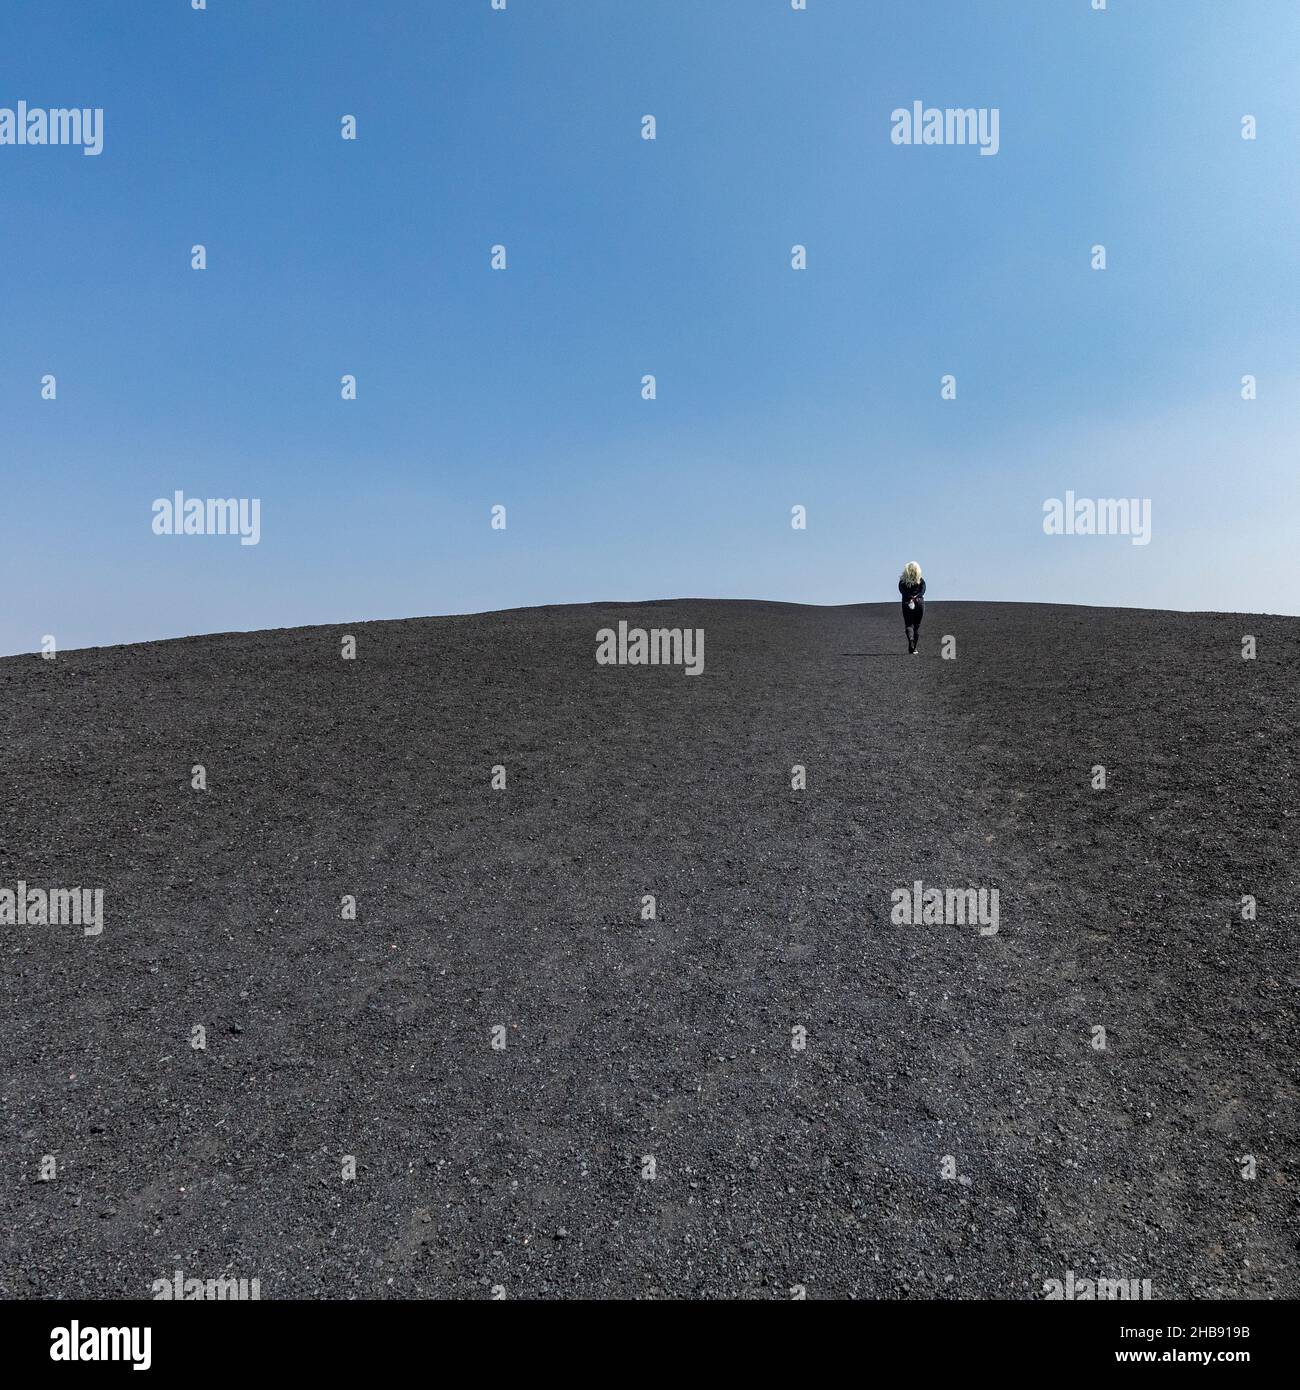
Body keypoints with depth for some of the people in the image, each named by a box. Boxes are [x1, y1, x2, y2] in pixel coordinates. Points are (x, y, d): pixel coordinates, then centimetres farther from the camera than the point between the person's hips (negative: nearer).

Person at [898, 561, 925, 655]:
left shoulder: (903, 581, 3)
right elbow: (923, 590, -9)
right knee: (917, 625, 10)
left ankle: (911, 639, -28)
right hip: (920, 603, 1)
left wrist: (910, 597, -19)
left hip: (906, 603, -1)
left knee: (908, 624, 3)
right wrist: (916, 596, -20)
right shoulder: (921, 580, 4)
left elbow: (901, 590, -12)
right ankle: (915, 648, 9)